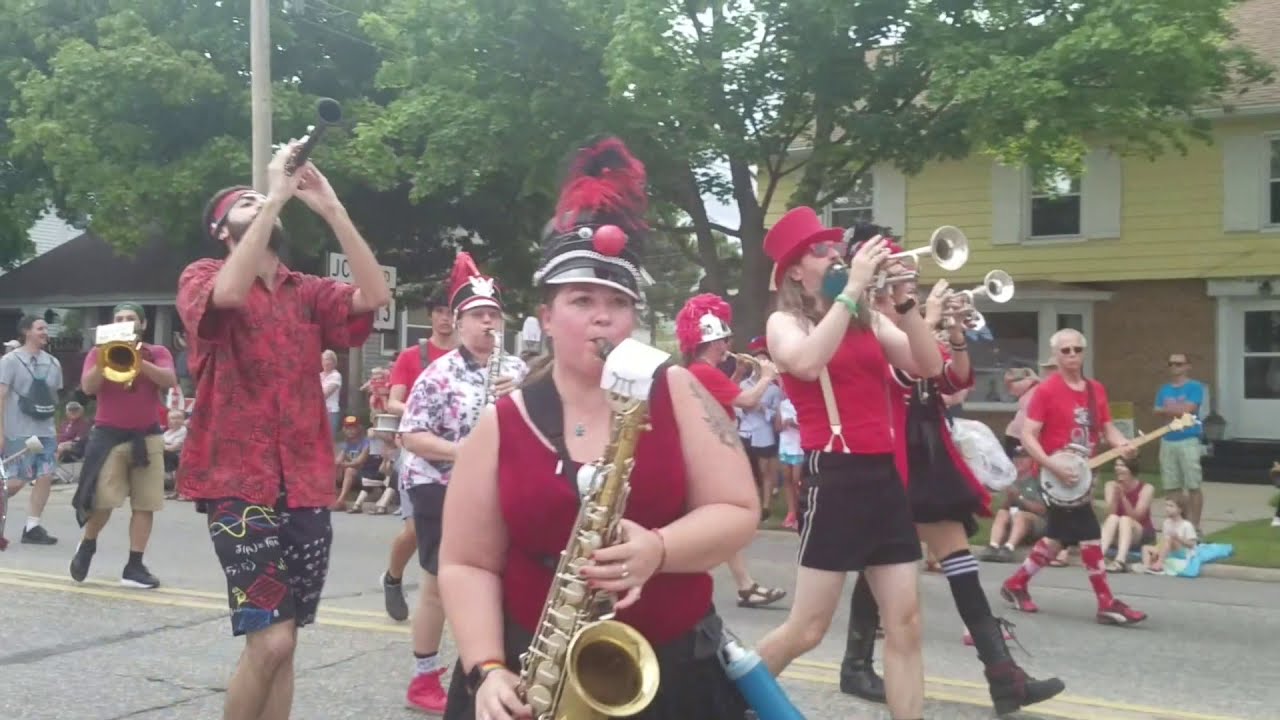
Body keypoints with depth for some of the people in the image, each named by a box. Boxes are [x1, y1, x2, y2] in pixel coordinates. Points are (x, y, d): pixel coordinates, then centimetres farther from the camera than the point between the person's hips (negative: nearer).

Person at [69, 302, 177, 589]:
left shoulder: (157, 353, 7)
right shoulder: (98, 352, 7)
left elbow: (169, 380, -11)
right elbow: (88, 386, -7)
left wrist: (138, 360, -22)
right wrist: (105, 360, -20)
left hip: (147, 436, 2)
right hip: (109, 434, -1)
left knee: (145, 504, -2)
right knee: (102, 500, -10)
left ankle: (134, 566, 6)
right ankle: (87, 544, 19)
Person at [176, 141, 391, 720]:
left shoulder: (308, 293, 12)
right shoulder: (202, 278, 1)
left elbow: (375, 296, -5)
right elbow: (229, 293, -23)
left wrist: (330, 207, -9)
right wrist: (276, 196, -19)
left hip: (306, 485, 5)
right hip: (238, 482, -5)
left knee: (281, 642, 11)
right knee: (270, 640, -15)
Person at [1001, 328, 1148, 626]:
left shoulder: (1096, 390, 9)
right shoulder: (1047, 390, -12)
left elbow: (1107, 428, 13)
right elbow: (1027, 436, -15)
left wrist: (1124, 445, -9)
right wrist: (1053, 467, -26)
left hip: (1080, 473, 8)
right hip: (1055, 475, -8)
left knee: (1058, 538, 15)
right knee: (1089, 534, -10)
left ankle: (1016, 584, 29)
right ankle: (1108, 604, -1)